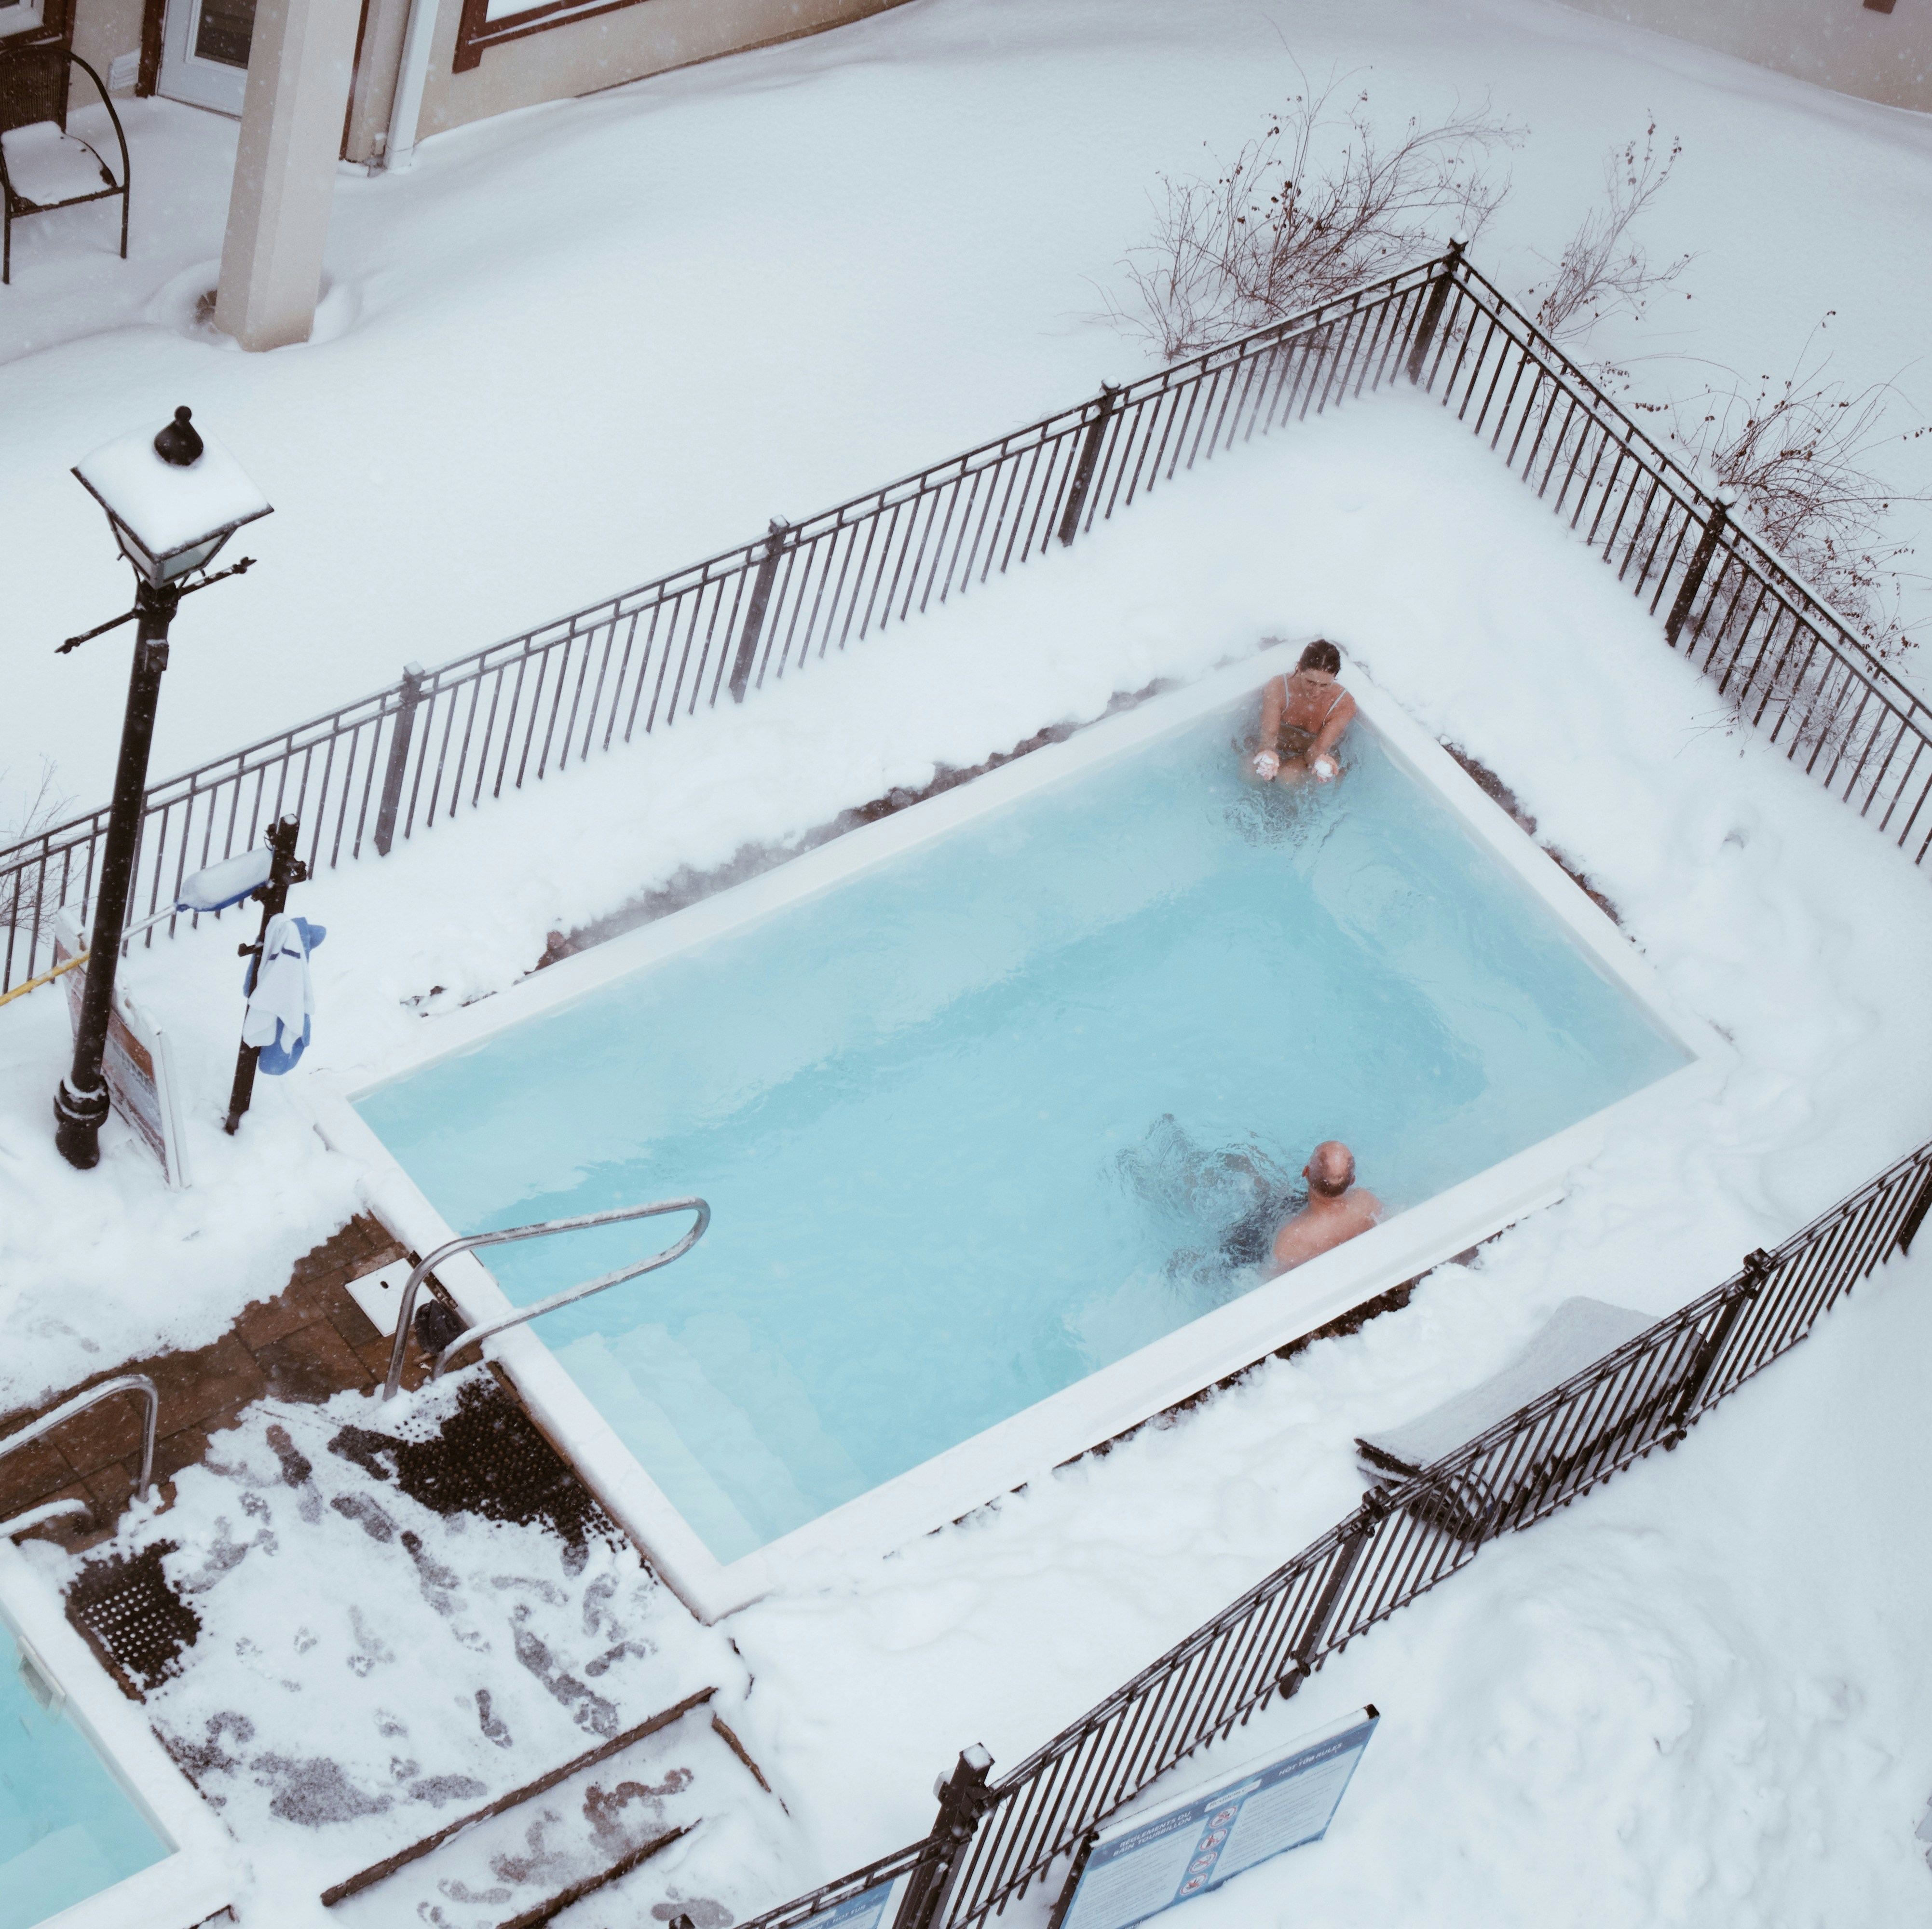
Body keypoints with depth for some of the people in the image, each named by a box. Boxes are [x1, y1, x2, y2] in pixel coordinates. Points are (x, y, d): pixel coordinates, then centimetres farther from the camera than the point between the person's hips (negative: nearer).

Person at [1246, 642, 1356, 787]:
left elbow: (1319, 748, -27)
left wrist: (1320, 760, -54)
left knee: (1288, 775, -34)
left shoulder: (1345, 704, -22)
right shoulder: (1277, 688, -20)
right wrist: (1268, 752, -54)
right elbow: (1270, 733, -28)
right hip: (1278, 750, 1)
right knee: (1249, 769, -29)